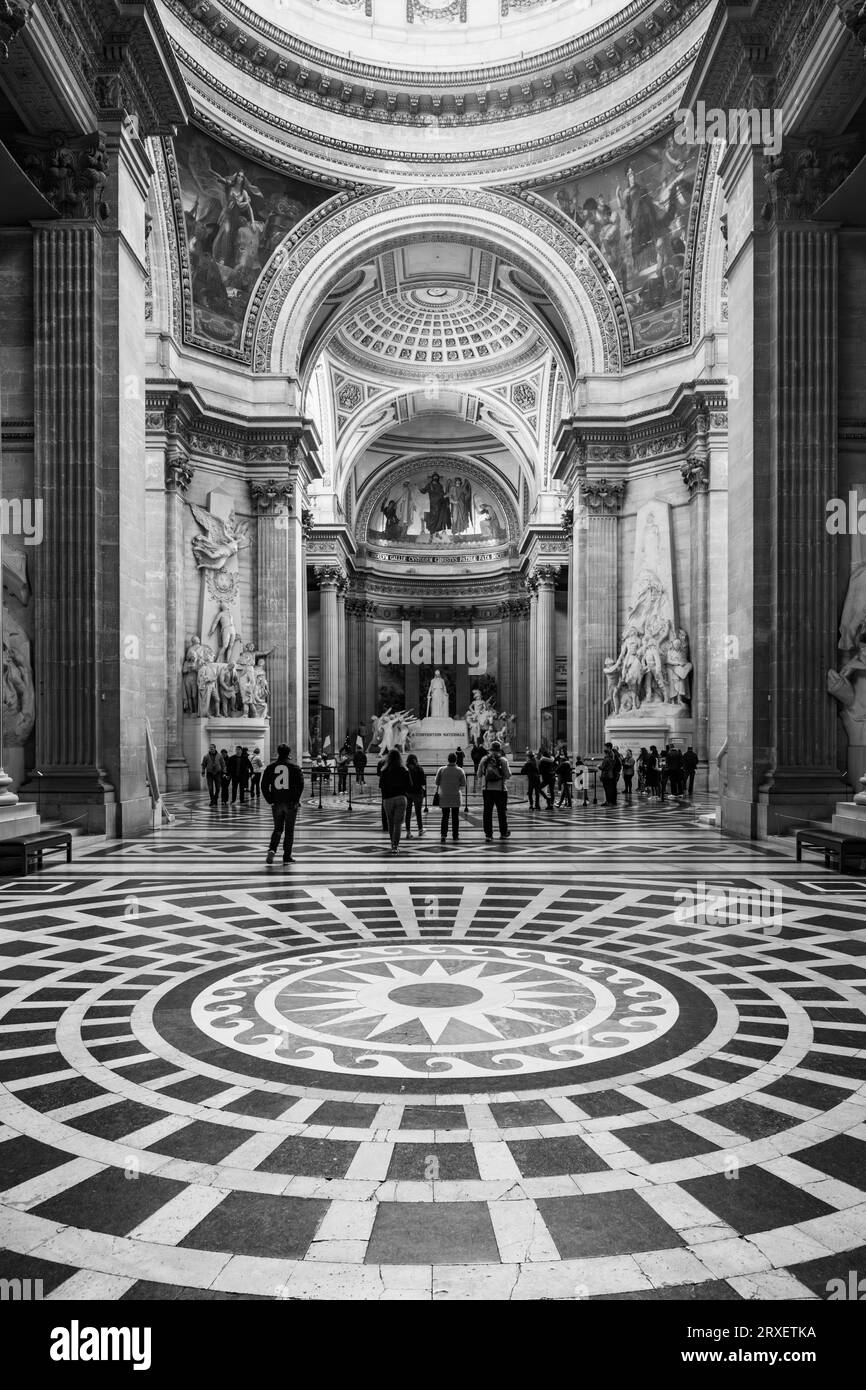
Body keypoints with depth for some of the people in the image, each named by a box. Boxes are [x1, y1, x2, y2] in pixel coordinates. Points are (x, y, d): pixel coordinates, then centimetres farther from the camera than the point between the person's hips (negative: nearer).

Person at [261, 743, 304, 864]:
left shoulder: (271, 767, 4)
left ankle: (272, 849, -7)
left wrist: (270, 800, 5)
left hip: (276, 803, 2)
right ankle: (287, 857, 8)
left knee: (278, 829, 15)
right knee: (289, 830, 7)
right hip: (291, 803, -2)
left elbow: (264, 785, 2)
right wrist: (296, 800, -5)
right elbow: (300, 785, -11)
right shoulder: (294, 767, -3)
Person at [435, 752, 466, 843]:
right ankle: (455, 835, 13)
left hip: (443, 796, 1)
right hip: (455, 796, -1)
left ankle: (443, 834, -8)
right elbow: (463, 784, -2)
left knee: (445, 816, 5)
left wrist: (437, 791, 16)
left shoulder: (441, 770, -4)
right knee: (455, 817, 10)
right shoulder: (460, 771, -5)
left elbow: (437, 782, 0)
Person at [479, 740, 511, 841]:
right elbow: (508, 775, -7)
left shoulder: (484, 760, 1)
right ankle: (503, 833, 19)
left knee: (487, 812, 6)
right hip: (500, 789, -2)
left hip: (487, 789, 2)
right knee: (502, 812, 10)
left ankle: (488, 834, 4)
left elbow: (479, 773, 7)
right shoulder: (503, 760, -6)